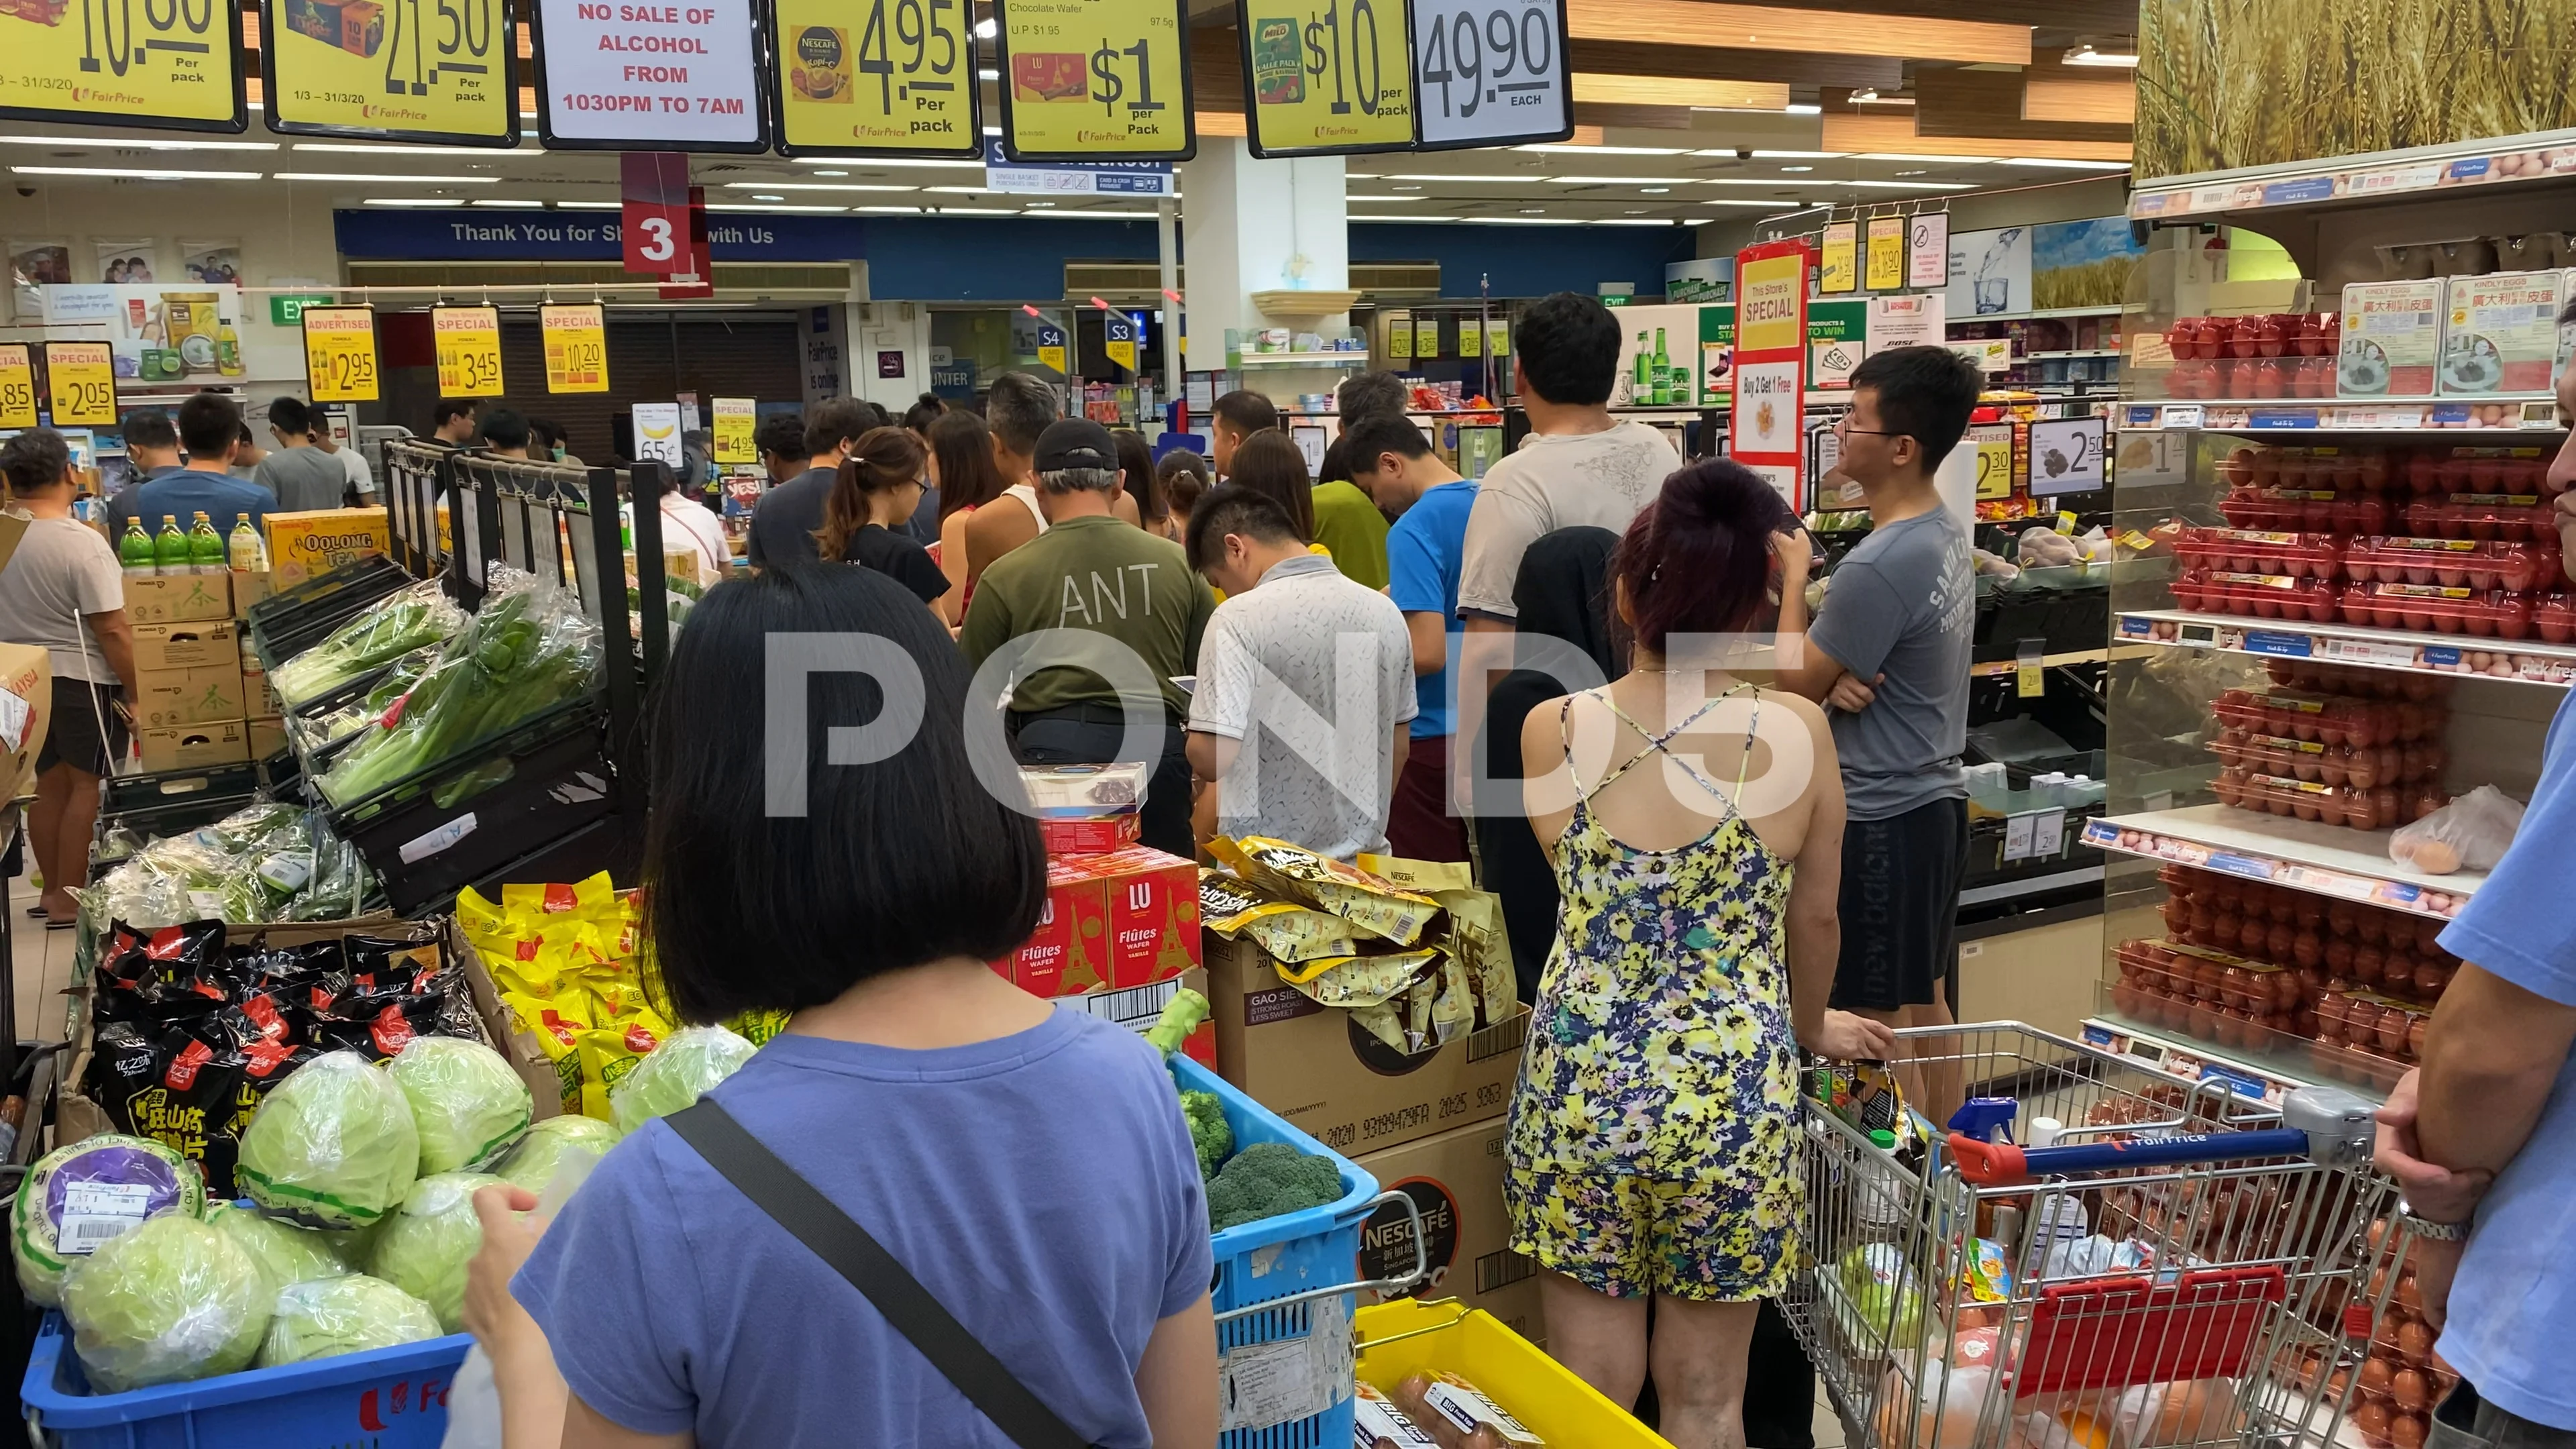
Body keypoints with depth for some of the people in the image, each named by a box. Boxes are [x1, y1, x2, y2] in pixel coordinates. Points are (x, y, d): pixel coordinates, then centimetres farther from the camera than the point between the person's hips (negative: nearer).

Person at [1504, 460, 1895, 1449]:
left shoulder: (1552, 731, -9)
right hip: (1733, 1101, 0)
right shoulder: (1797, 735, -11)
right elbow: (1812, 921, 4)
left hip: (1581, 1090, 1)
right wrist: (1812, 1028, 22)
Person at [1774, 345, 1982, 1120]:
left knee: (1882, 1022, 2)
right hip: (1934, 797, 10)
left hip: (1881, 817, -10)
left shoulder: (1881, 564, -26)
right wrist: (1841, 677, -10)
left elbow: (1793, 682, -16)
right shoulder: (1946, 534, 5)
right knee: (1926, 1005, 20)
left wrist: (1792, 576, -6)